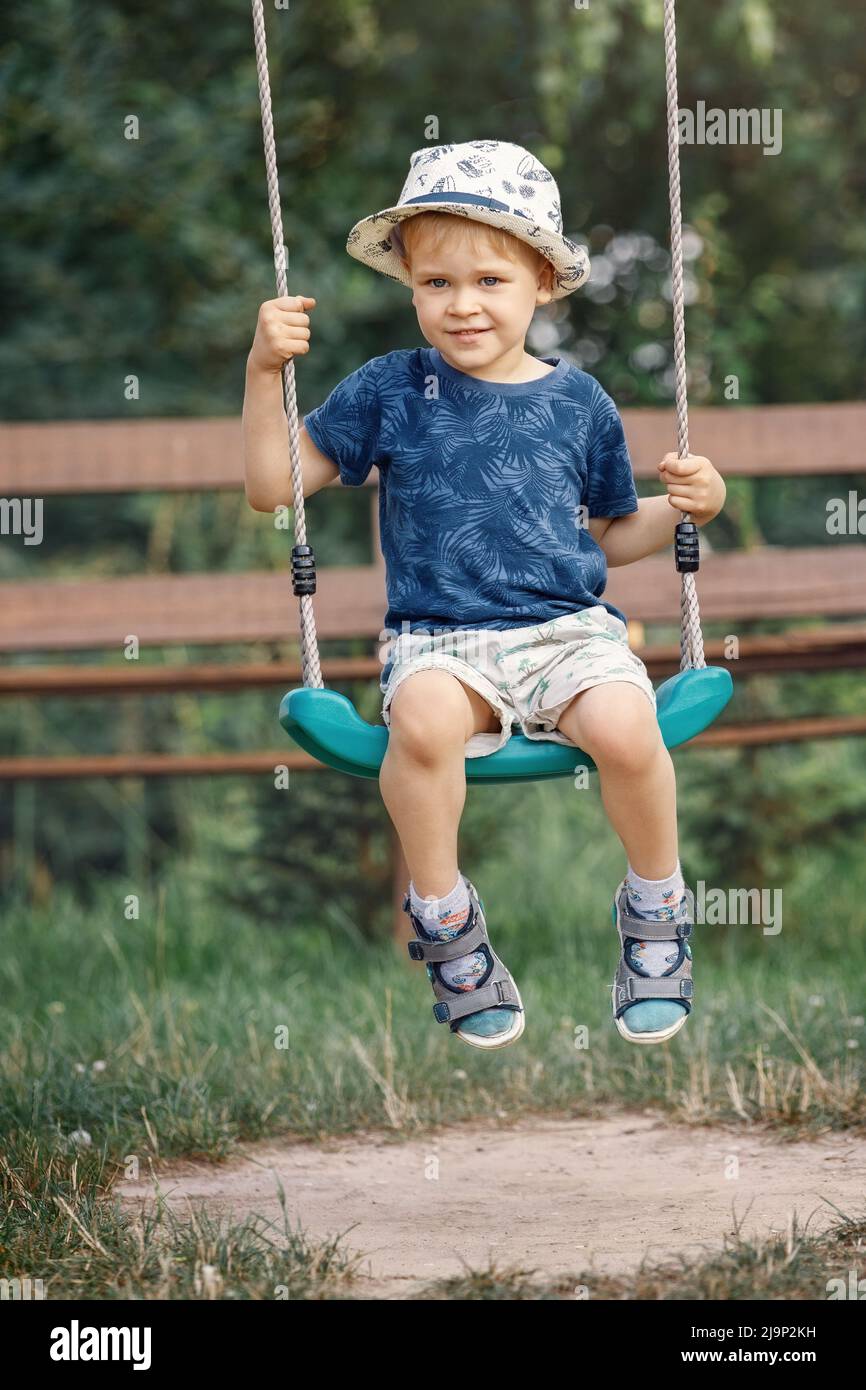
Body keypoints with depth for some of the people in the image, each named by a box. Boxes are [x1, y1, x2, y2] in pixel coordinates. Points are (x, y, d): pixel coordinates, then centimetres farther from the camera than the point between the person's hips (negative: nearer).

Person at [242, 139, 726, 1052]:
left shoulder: (578, 402, 11)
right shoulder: (389, 391, 7)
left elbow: (611, 536, 22)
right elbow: (274, 486, 7)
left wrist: (684, 508, 4)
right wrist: (265, 374, -5)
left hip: (571, 628, 1)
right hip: (439, 640, -1)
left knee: (624, 727, -31)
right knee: (424, 717, -37)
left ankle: (655, 910, -2)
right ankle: (442, 918, -12)